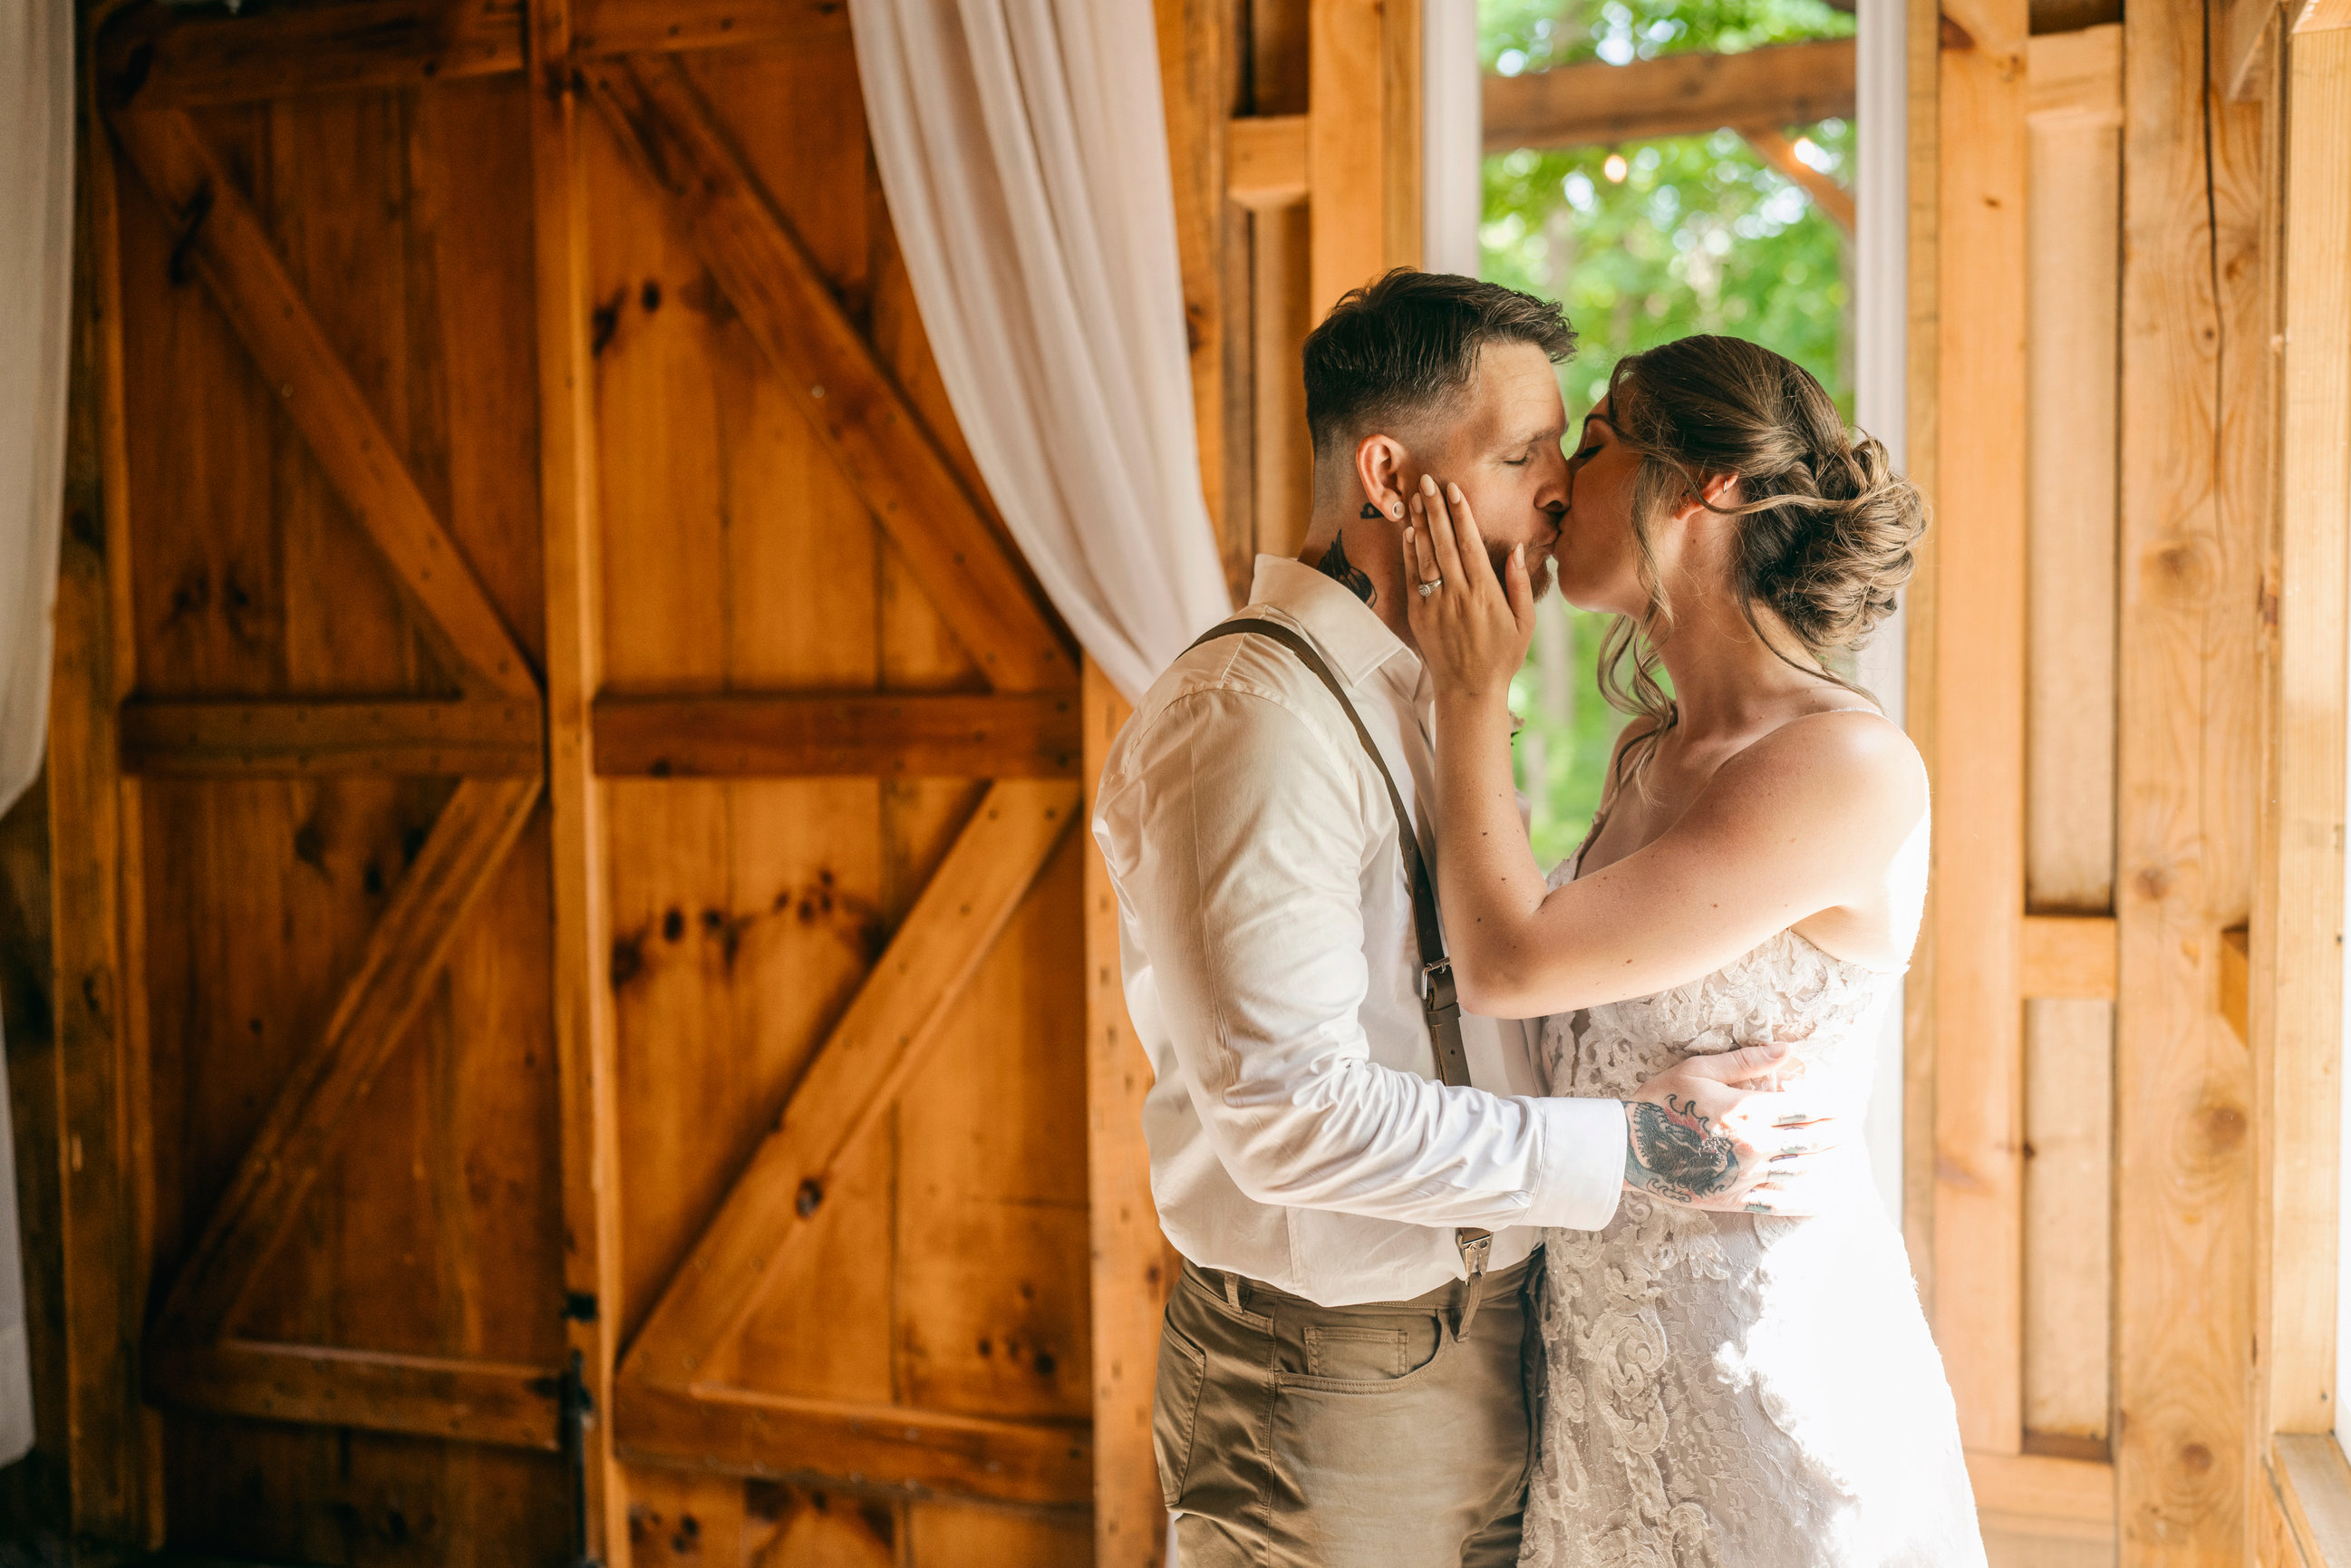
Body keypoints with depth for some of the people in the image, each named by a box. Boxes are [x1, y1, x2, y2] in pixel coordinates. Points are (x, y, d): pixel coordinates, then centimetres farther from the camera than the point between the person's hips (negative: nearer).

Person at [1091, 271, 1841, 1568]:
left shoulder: (1432, 692, 11)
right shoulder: (1251, 717, -20)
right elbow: (1292, 1112, -26)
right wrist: (1628, 1150, -20)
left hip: (1491, 1343, 8)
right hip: (1337, 1376, -8)